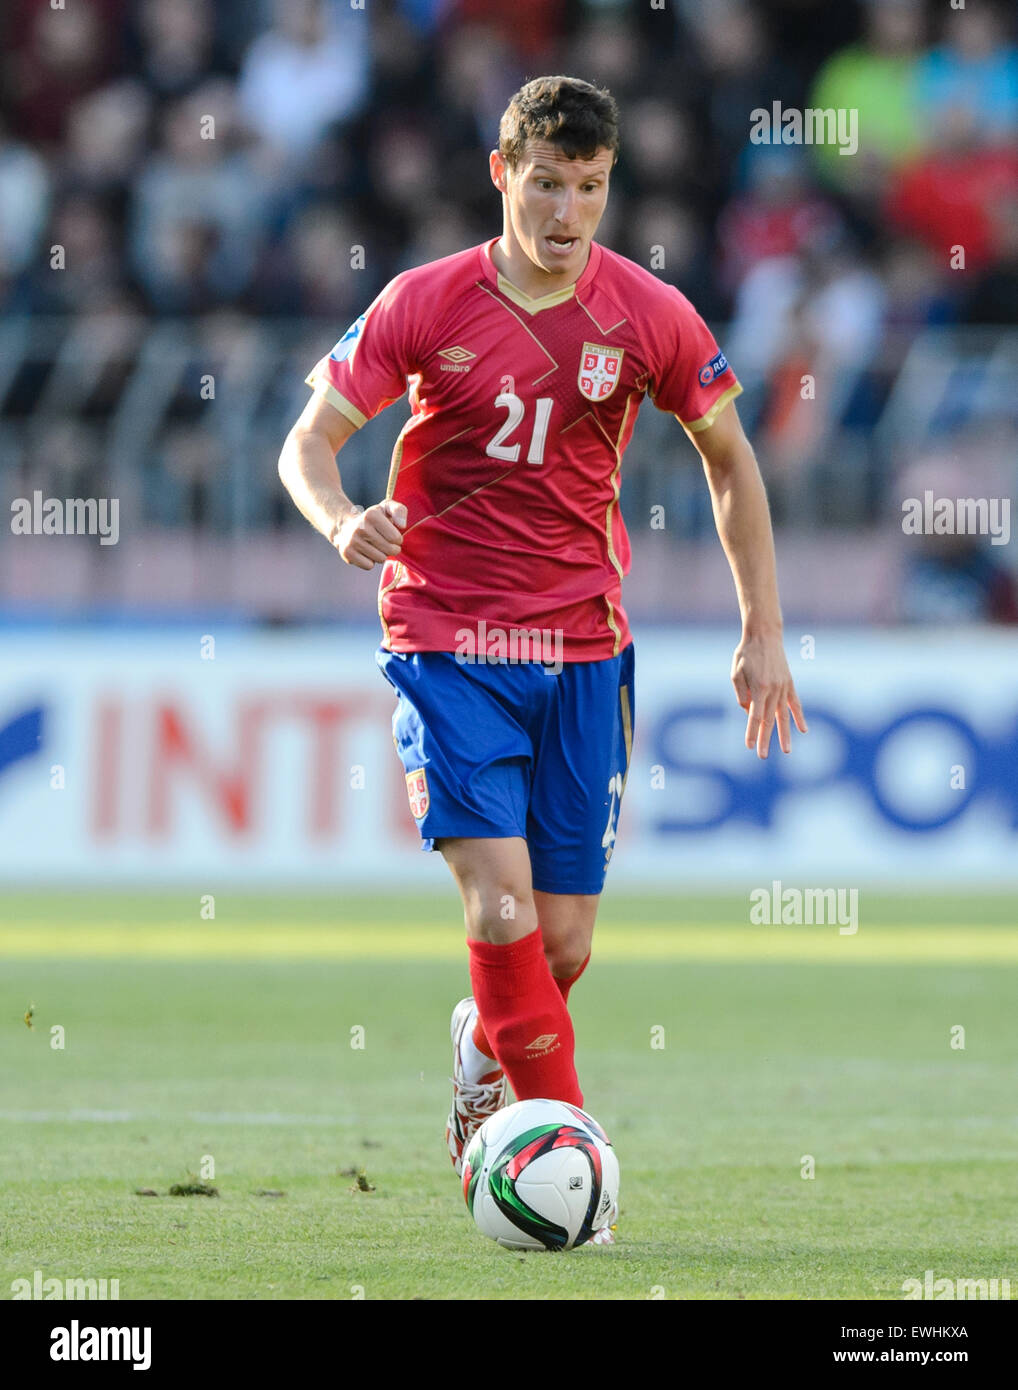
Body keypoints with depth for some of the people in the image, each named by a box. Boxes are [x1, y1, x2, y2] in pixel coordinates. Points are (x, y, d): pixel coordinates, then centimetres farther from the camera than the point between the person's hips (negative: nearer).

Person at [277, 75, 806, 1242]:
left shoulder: (648, 317, -2)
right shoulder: (426, 304, -6)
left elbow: (729, 459, 12)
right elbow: (309, 442, -3)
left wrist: (763, 637, 9)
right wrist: (341, 522, -26)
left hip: (582, 647, 2)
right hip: (446, 644, -2)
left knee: (564, 941, 4)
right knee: (501, 902, -18)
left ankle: (484, 1044, 37)